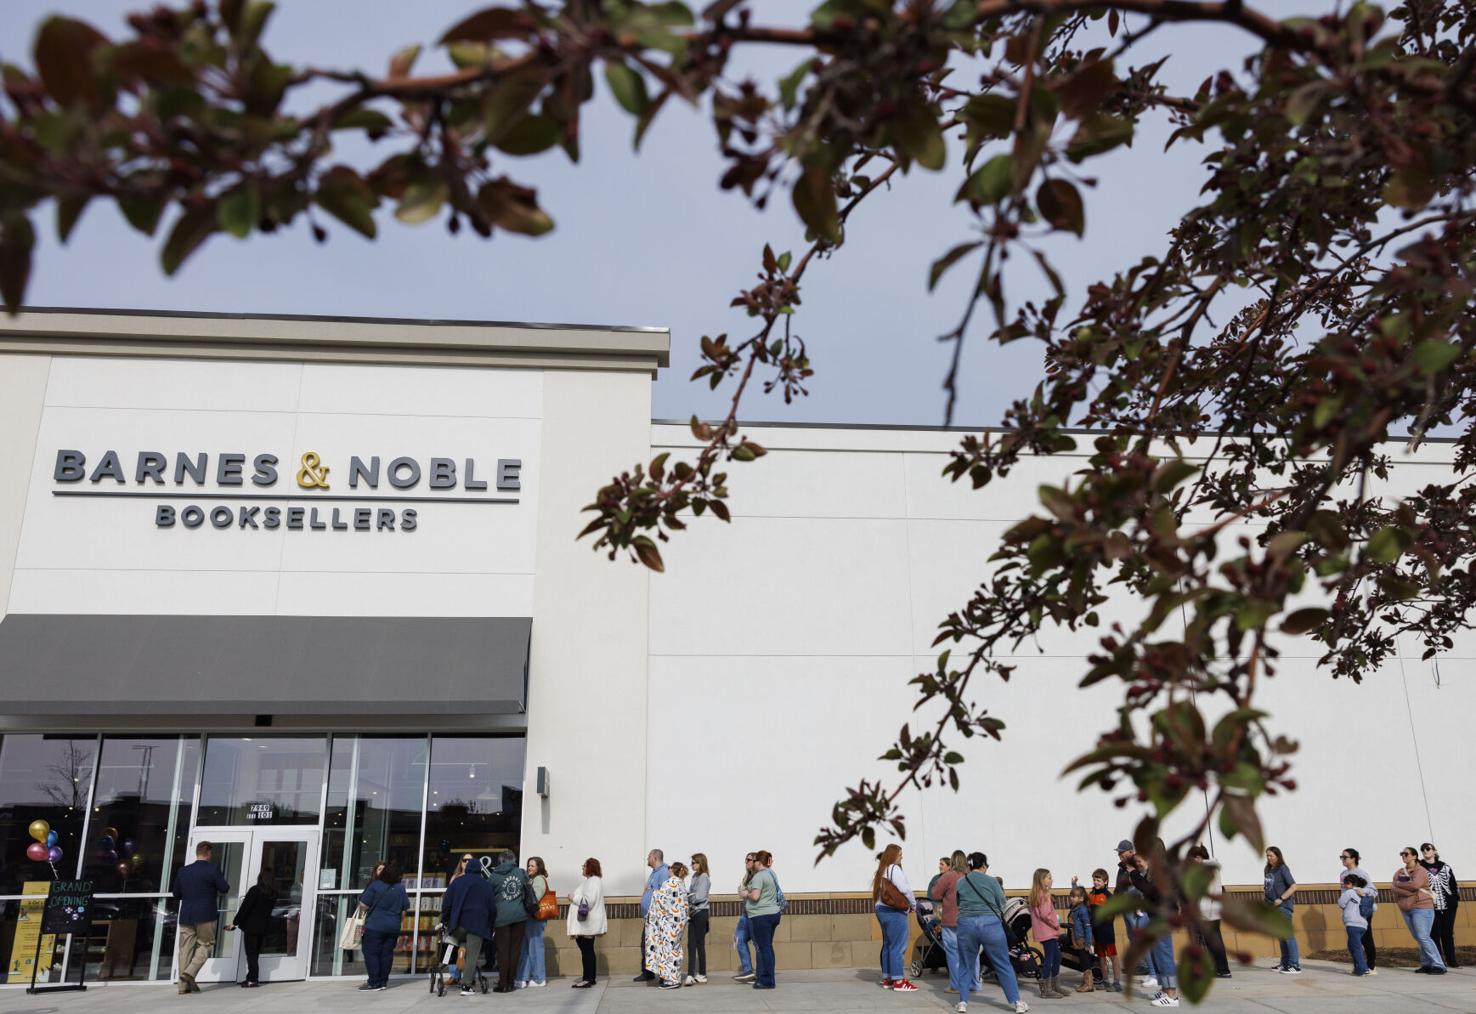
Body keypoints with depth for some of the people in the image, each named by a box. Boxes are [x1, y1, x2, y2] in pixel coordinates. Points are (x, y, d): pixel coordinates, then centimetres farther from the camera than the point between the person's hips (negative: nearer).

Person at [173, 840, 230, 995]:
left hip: (186, 916, 5)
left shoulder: (183, 871, 6)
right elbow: (225, 889, -7)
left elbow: (176, 893, 13)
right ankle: (190, 972, -10)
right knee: (206, 945, 9)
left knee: (186, 949, 8)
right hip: (205, 916, -5)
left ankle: (184, 985, 8)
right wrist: (213, 891, 14)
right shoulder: (212, 869, -9)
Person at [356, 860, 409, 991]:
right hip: (393, 927, 5)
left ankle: (374, 982, 0)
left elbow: (363, 905, -10)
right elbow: (403, 911, 8)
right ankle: (383, 982, 13)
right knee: (387, 953, 9)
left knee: (371, 953, 2)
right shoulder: (400, 888, 3)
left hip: (375, 926, -4)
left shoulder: (375, 885, -10)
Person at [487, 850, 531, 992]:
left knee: (503, 950, 1)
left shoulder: (494, 876, -1)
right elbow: (528, 891, 14)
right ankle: (510, 983, 9)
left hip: (502, 916, -2)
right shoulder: (521, 873, 3)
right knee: (515, 949, 7)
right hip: (520, 916, 2)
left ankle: (503, 984, 0)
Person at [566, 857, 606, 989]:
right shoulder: (590, 881, 20)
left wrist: (574, 898, -13)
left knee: (587, 950, -8)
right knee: (587, 950, 13)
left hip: (586, 924, -11)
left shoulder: (593, 881, -14)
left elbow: (588, 901, -24)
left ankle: (587, 979, -7)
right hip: (585, 924, 11)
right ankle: (590, 978, 18)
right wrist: (575, 898, 16)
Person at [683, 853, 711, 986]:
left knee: (699, 944, 0)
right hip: (693, 913, 8)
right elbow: (691, 894, 13)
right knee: (691, 944, 5)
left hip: (700, 913, -8)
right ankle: (691, 975, 5)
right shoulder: (695, 876, 13)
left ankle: (702, 975, 9)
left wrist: (687, 897, -7)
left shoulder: (704, 877, -11)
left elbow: (700, 897, -18)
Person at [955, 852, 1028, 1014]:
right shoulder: (991, 881, 1)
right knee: (1004, 965, 8)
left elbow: (955, 906, 12)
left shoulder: (960, 882, 7)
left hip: (966, 924, 2)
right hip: (990, 923, -2)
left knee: (966, 966, 15)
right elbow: (1002, 904, 9)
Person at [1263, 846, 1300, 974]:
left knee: (1288, 935, -8)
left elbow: (1293, 886, -15)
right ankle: (1285, 963, 23)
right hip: (1273, 906, 8)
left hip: (1283, 906, -8)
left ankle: (1295, 965, -6)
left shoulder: (1282, 869, -10)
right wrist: (1263, 888, 6)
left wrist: (1281, 899, -19)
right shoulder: (1267, 870, 12)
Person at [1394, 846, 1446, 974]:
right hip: (1406, 909, 7)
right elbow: (1395, 889, -2)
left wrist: (1399, 884, -8)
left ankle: (1438, 966, -9)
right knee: (1418, 939, 7)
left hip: (1421, 908, -7)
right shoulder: (1399, 872, 12)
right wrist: (1410, 889, -17)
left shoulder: (1420, 871, -6)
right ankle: (1427, 964, 12)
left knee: (1423, 937, -13)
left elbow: (1414, 885, -24)